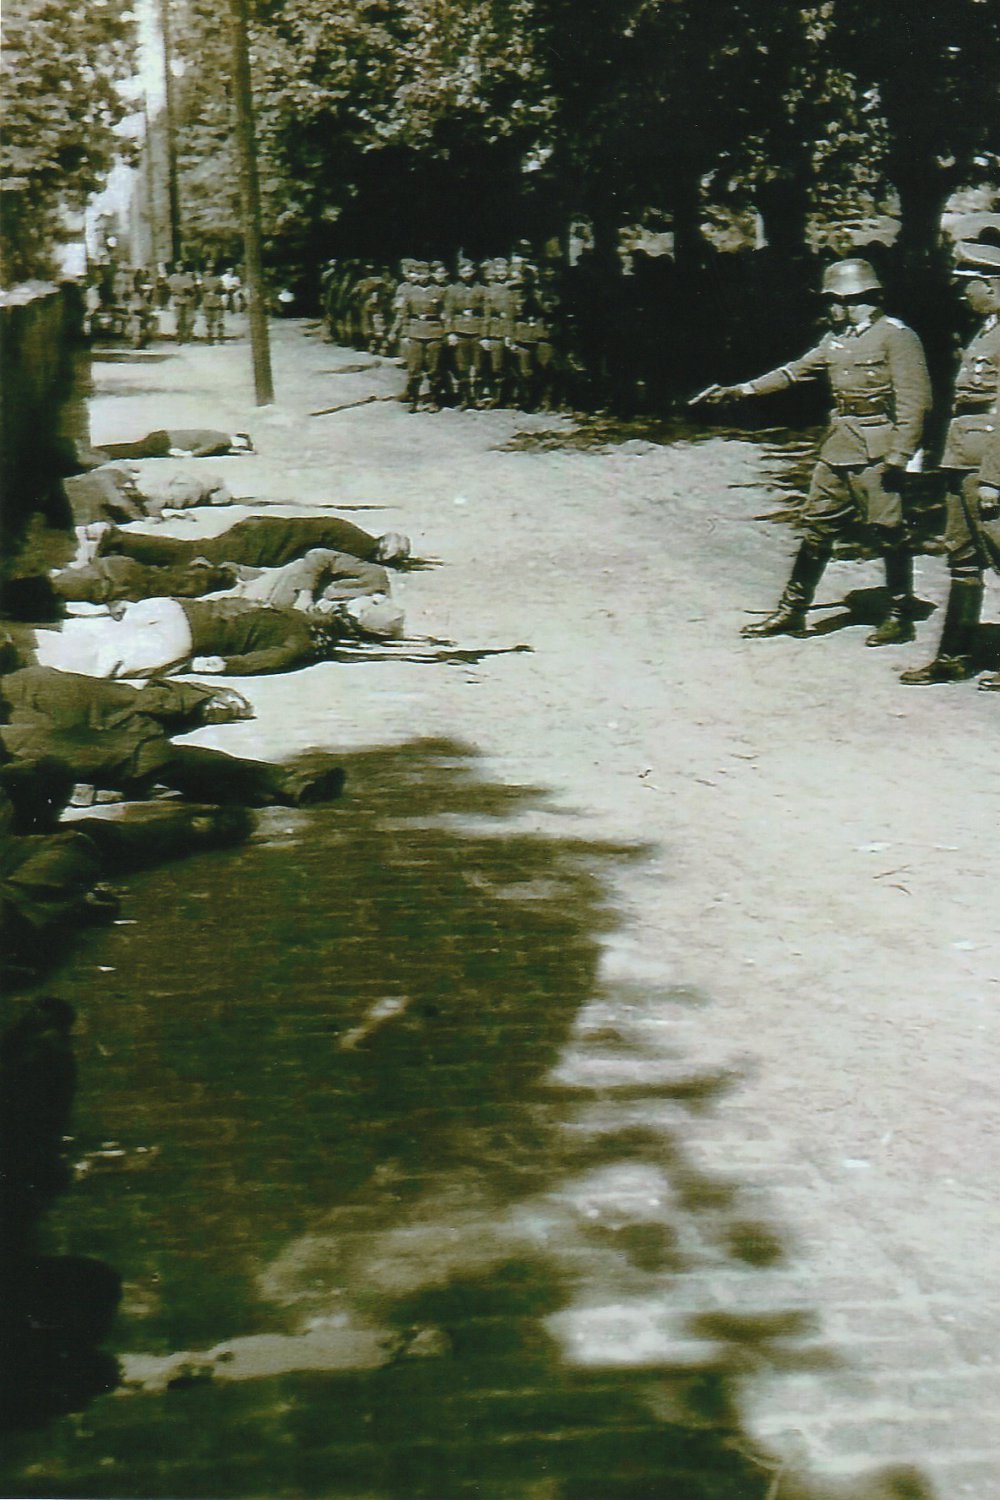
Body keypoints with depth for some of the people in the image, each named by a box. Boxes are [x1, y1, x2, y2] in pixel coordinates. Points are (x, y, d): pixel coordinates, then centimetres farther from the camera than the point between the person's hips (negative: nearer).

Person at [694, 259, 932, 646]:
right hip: (837, 447, 8)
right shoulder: (837, 339, 13)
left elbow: (915, 401, -13)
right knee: (817, 527, 8)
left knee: (888, 533, -1)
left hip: (876, 451, -8)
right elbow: (795, 371, 20)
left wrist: (898, 456, -19)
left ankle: (901, 618, 11)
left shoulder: (896, 336, -9)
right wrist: (739, 390, 14)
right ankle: (792, 612, 14)